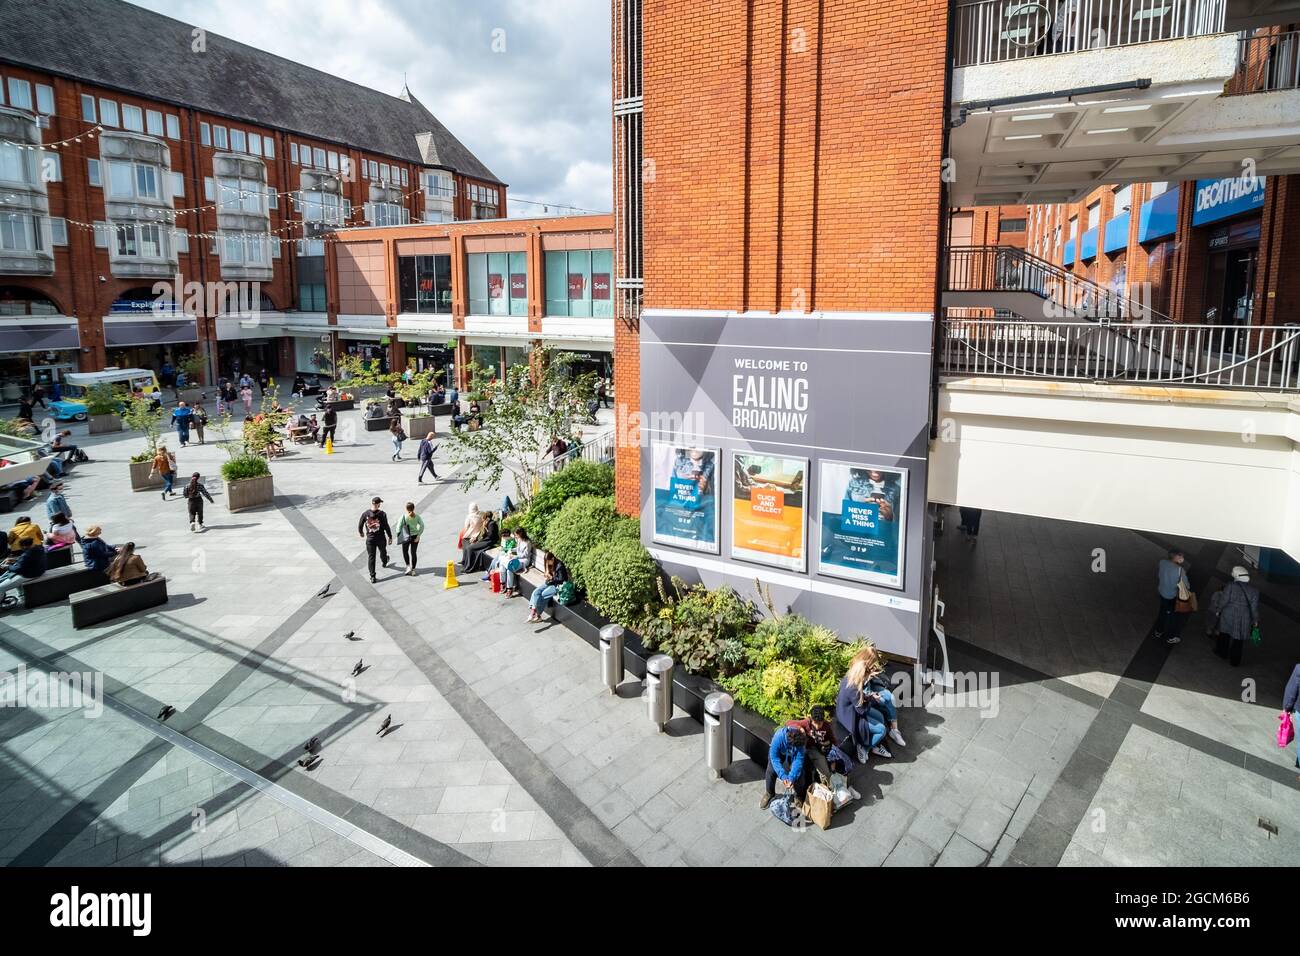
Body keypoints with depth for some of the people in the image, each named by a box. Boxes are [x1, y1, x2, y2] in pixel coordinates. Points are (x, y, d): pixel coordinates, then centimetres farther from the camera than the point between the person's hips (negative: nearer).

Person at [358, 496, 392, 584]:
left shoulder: (365, 513, -11)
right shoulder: (382, 514, -17)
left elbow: (360, 525, 0)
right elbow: (386, 527, -13)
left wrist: (361, 532, 21)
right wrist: (390, 537, -1)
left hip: (370, 539, 1)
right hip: (381, 538, -1)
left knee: (371, 557, 6)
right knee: (383, 552, 27)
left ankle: (372, 577, 6)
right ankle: (385, 562, 57)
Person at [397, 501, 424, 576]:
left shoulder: (404, 517, -12)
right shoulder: (417, 516, -5)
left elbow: (399, 526, -15)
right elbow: (422, 526, -9)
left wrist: (398, 535, -4)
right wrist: (418, 536, -6)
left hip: (406, 537, -2)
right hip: (415, 536, 2)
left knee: (405, 551, 22)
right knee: (413, 553, 13)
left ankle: (408, 566, 11)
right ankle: (413, 570, 16)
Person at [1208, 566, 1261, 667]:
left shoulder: (1230, 586, -13)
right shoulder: (1254, 590, -4)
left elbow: (1223, 601, -10)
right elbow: (1254, 607, -2)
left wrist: (1218, 611, 6)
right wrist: (1255, 620, 9)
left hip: (1228, 616, -2)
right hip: (1244, 620, 2)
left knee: (1224, 635, 20)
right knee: (1238, 640, 10)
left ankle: (1222, 653, 34)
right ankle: (1234, 661, 16)